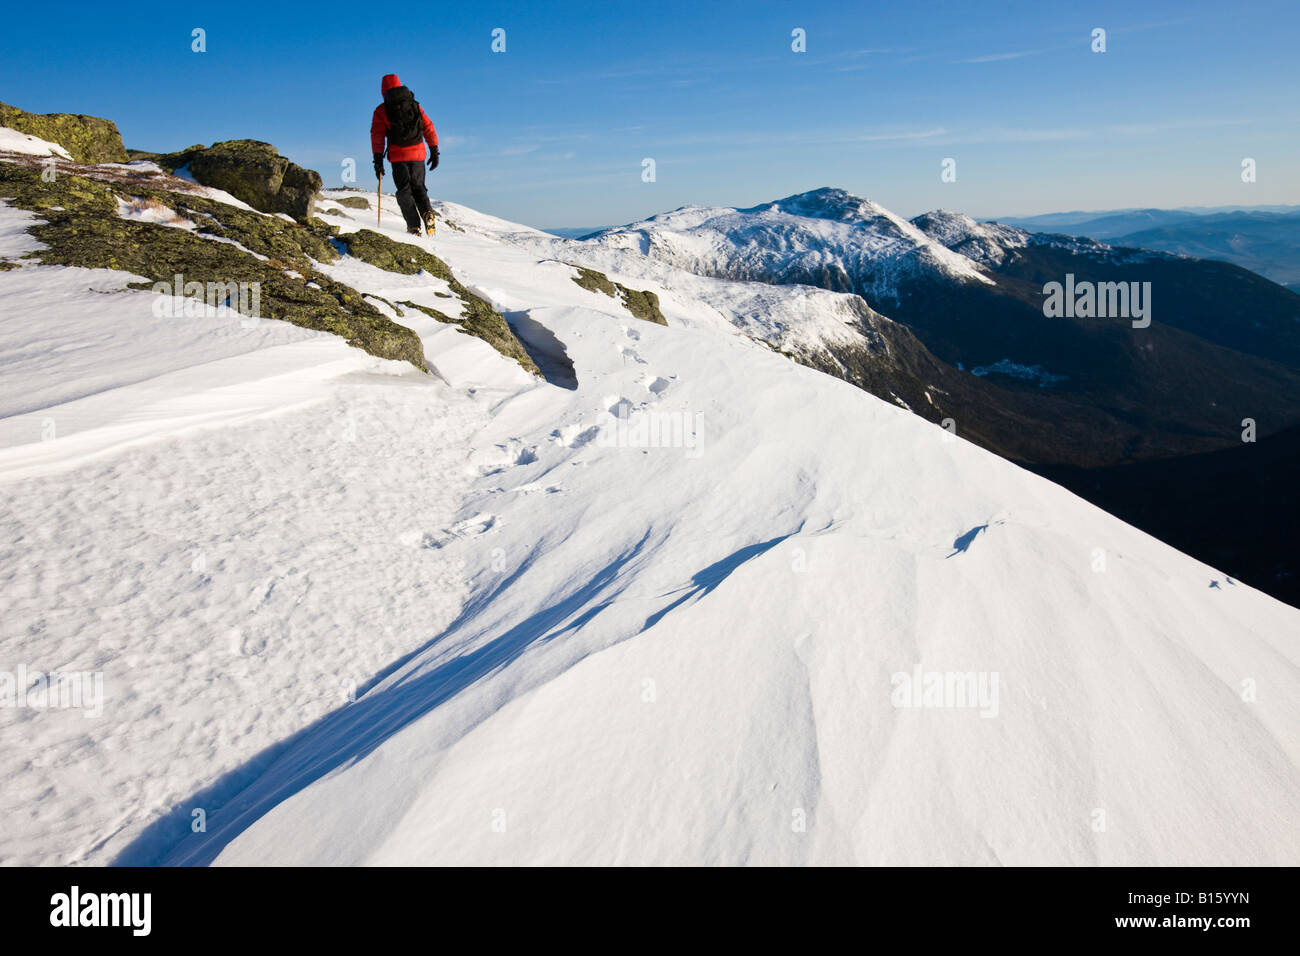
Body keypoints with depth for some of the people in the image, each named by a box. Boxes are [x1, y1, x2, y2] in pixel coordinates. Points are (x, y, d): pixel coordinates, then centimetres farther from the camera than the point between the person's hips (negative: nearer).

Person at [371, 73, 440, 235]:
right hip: (418, 155, 2)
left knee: (404, 191, 4)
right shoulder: (415, 106, 12)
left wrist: (378, 159, -1)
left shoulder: (381, 110, 5)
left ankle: (414, 226, -11)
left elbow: (377, 136, -1)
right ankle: (427, 212, -16)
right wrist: (434, 152, 12)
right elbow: (429, 127, 10)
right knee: (418, 187, 13)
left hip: (398, 156, -2)